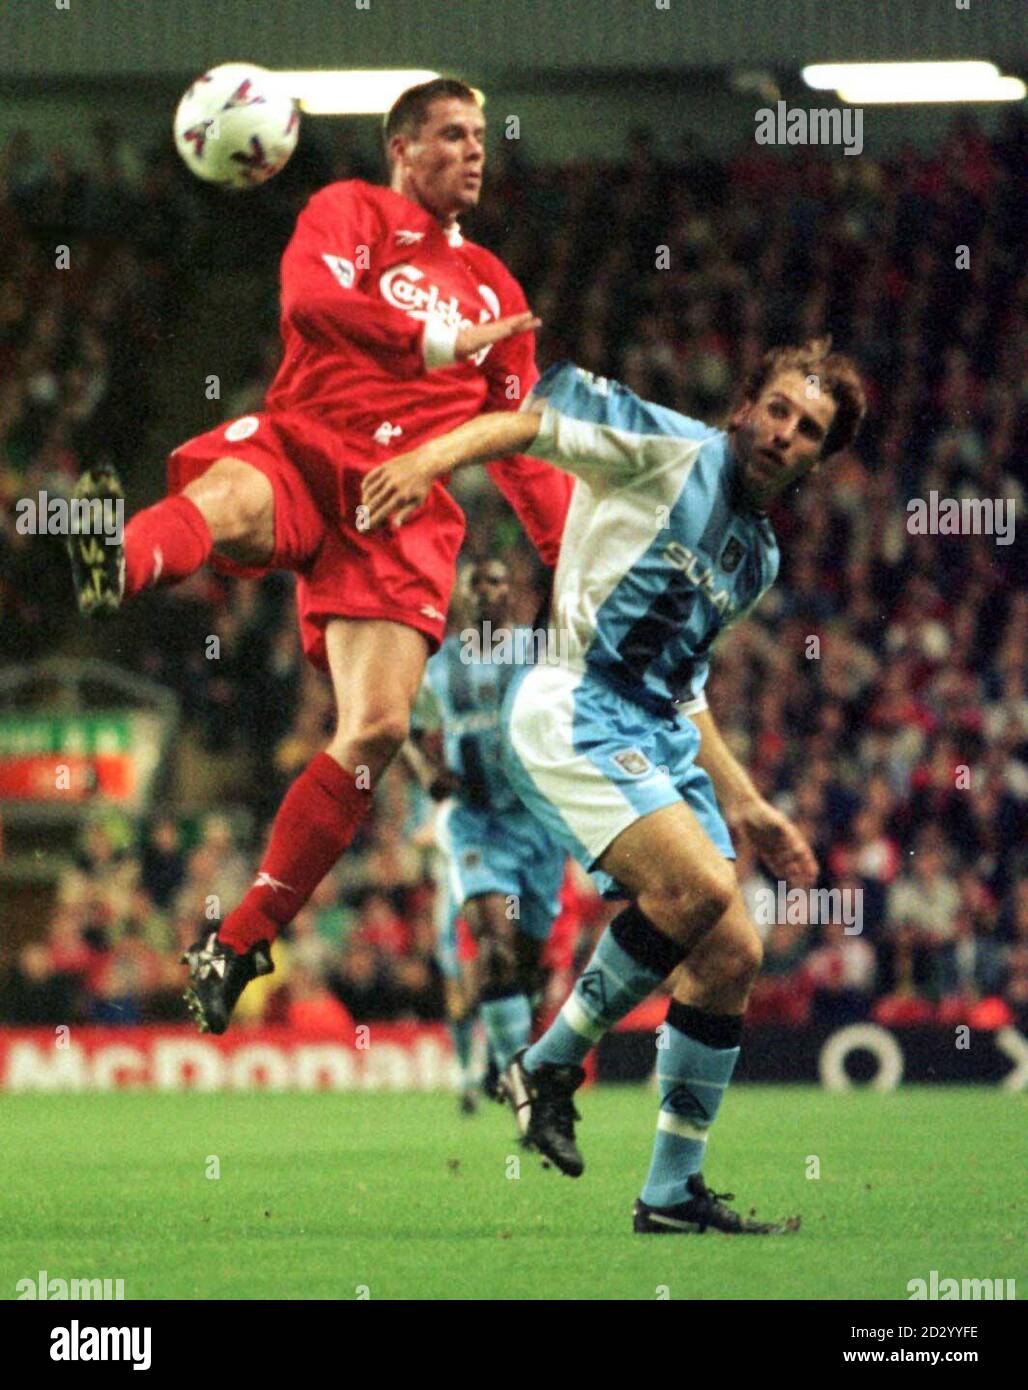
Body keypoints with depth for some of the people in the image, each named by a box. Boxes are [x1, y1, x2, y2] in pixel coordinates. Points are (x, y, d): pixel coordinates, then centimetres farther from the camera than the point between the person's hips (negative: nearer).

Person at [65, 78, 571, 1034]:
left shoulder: (493, 289, 26)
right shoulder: (351, 212, 11)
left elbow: (518, 448, 30)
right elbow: (309, 298, -13)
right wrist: (436, 344, -16)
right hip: (305, 448, -4)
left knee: (378, 728, -14)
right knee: (225, 496, -41)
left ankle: (239, 943, -4)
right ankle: (117, 564, -79)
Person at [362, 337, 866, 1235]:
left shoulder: (758, 556, 21)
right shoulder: (667, 448, -2)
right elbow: (532, 420, -8)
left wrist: (745, 808, 26)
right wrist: (431, 458, -27)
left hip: (663, 741, 8)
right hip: (576, 713, -8)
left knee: (733, 953, -1)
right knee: (697, 887, -27)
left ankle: (673, 1195, 7)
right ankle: (551, 1065, -7)